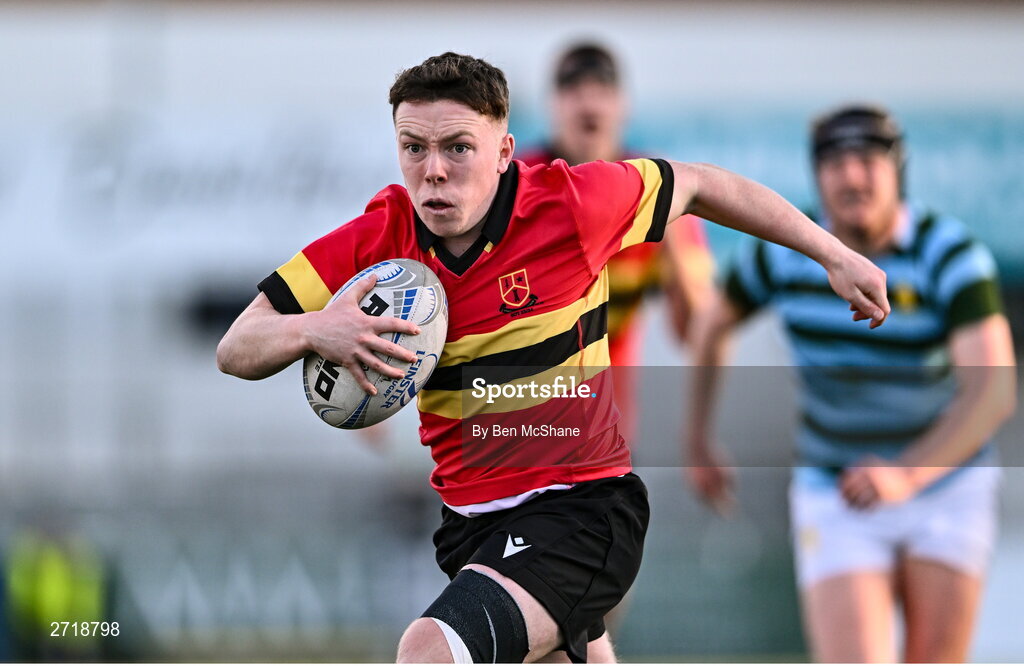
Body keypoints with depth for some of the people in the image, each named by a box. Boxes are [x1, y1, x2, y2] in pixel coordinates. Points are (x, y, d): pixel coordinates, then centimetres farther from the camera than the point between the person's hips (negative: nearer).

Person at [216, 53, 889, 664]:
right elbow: (236, 350, -6)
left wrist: (836, 256, 9)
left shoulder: (569, 204, -15)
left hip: (582, 506, -6)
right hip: (470, 519, 6)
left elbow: (696, 186, 3)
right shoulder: (376, 240, -7)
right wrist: (312, 330, -29)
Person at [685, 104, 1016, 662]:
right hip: (835, 500, 1)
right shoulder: (782, 252, -10)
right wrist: (697, 443, 17)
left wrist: (906, 475, -45)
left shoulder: (951, 255, -20)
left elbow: (995, 390, -32)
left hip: (947, 484, -1)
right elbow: (716, 324, 13)